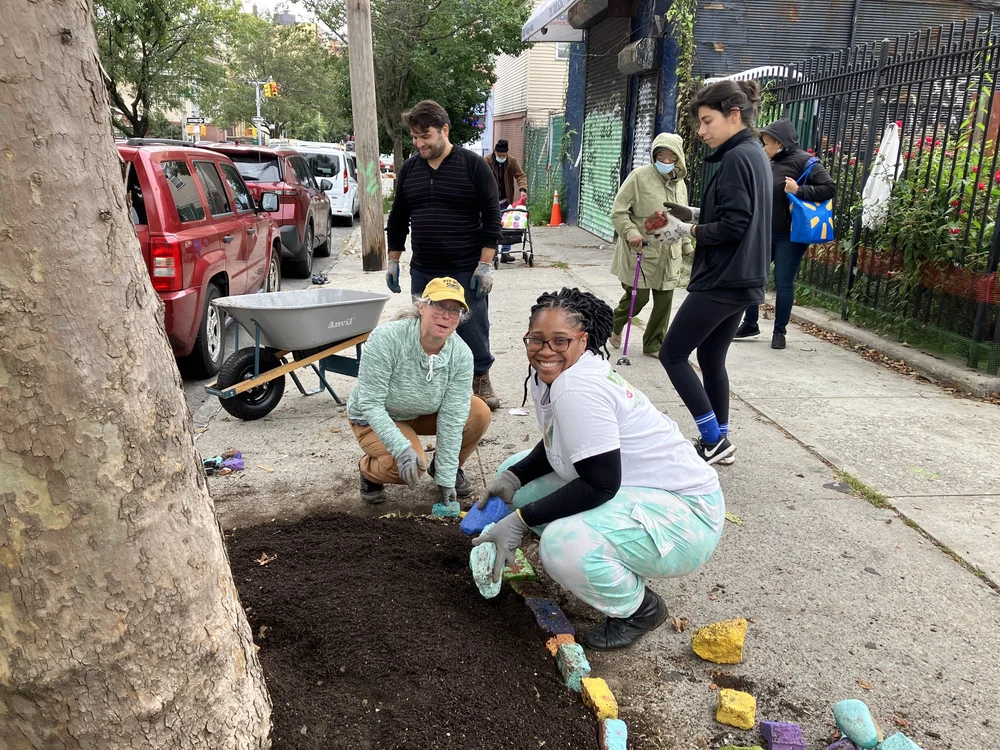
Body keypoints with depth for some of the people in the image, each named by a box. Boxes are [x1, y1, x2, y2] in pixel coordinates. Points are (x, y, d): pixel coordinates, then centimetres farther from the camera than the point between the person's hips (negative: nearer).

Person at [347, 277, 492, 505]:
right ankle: (369, 470, 5)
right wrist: (402, 449, -40)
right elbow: (370, 404, -29)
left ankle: (446, 468, 9)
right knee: (409, 466, -30)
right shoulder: (386, 338, -32)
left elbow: (451, 419, -21)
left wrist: (446, 479, -20)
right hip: (374, 419, -4)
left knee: (479, 413, -18)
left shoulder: (461, 354, -22)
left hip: (422, 414, 4)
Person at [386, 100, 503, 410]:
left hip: (466, 271, -4)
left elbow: (492, 217, -6)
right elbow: (398, 219, 17)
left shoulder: (474, 166, -5)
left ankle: (481, 380, 25)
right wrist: (393, 261, 13)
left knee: (473, 330, 4)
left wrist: (485, 265, -11)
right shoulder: (409, 169, 9)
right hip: (422, 271, 4)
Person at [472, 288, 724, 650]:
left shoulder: (577, 389, -27)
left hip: (681, 512, -10)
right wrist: (513, 477, -3)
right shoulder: (546, 375, 2)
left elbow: (600, 485, -27)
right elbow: (555, 445, 15)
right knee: (513, 473, 12)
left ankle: (640, 609, -1)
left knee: (563, 547, -35)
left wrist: (519, 520, -22)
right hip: (632, 489, 10)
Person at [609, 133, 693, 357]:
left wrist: (687, 245, 25)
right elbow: (618, 212, -10)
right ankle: (615, 324, 30)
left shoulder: (680, 184, 11)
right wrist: (631, 233, -24)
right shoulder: (639, 176, -9)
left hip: (669, 255, 6)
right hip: (640, 252, -6)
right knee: (638, 297, -2)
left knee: (665, 300, 6)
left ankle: (654, 344, 22)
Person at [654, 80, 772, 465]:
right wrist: (693, 215, 7)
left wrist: (686, 230, -10)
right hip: (740, 278, 10)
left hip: (722, 280, -10)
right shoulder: (755, 155, 14)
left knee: (672, 353, -2)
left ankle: (713, 440, 2)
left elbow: (732, 226, -22)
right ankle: (719, 441, 22)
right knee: (711, 358, 15)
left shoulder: (737, 158, -16)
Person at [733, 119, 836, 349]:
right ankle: (750, 323, 22)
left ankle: (780, 331, 13)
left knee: (783, 284, 0)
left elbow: (830, 189, -17)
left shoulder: (804, 161, -11)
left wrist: (799, 190, -24)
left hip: (790, 236, -7)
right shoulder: (774, 164, 11)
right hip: (766, 234, 7)